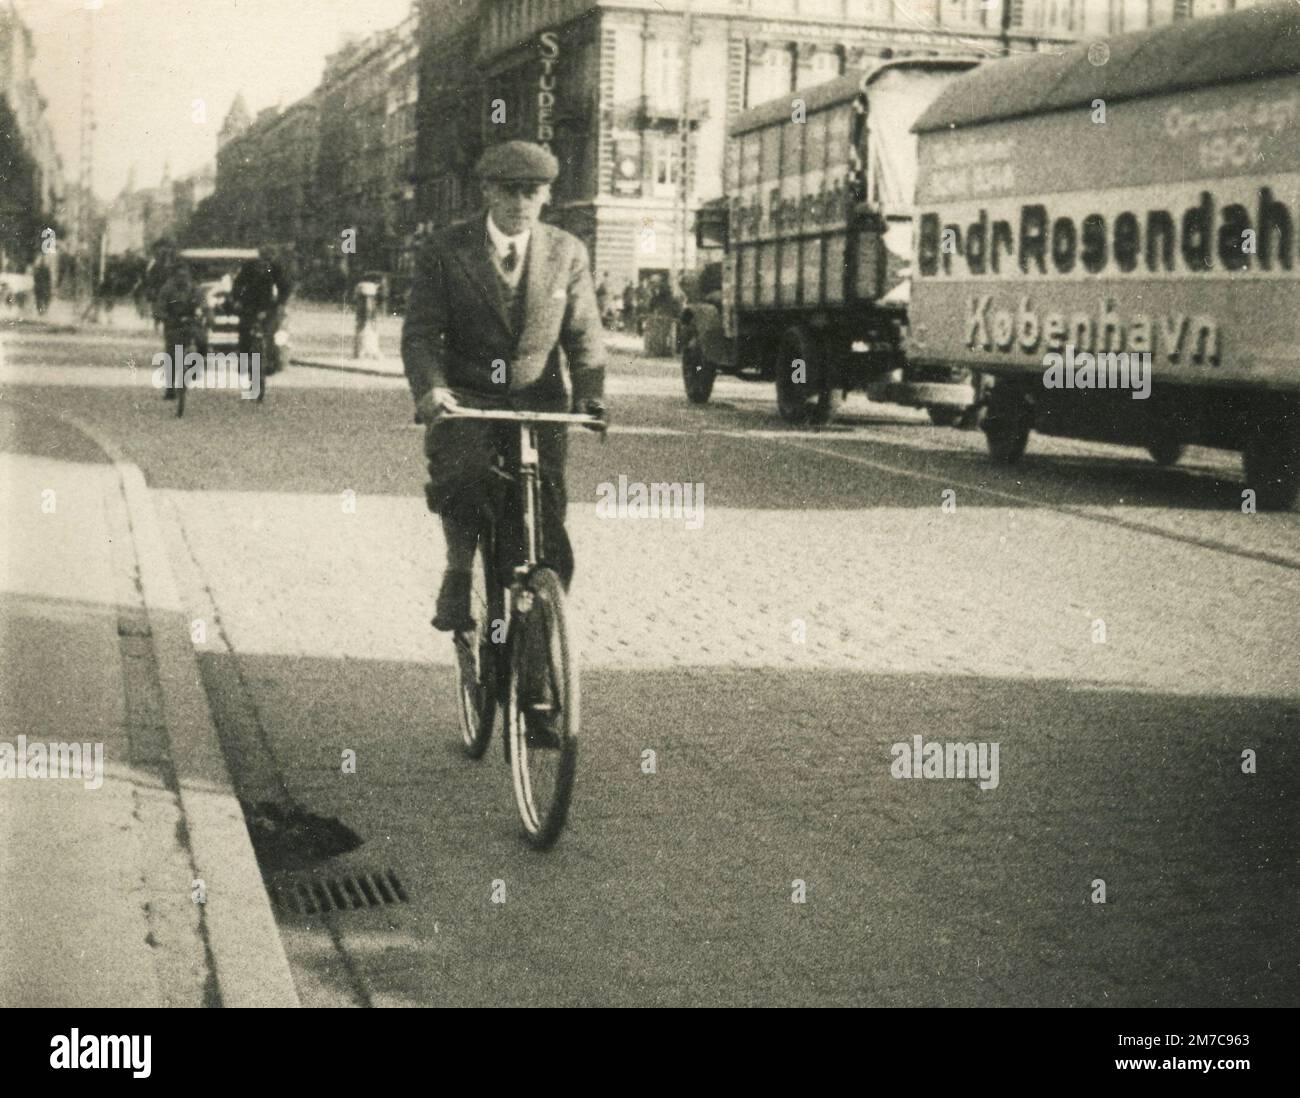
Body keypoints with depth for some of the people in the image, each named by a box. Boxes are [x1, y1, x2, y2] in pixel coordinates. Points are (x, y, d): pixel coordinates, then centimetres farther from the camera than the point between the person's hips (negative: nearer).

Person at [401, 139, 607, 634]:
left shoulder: (567, 253, 4)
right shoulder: (444, 252, 0)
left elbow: (584, 335, 1)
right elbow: (420, 332, -6)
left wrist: (592, 396, -17)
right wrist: (430, 387, -26)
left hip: (539, 404, 1)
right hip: (465, 401, -1)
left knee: (546, 533, -7)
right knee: (462, 476, -31)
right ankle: (457, 575, -9)